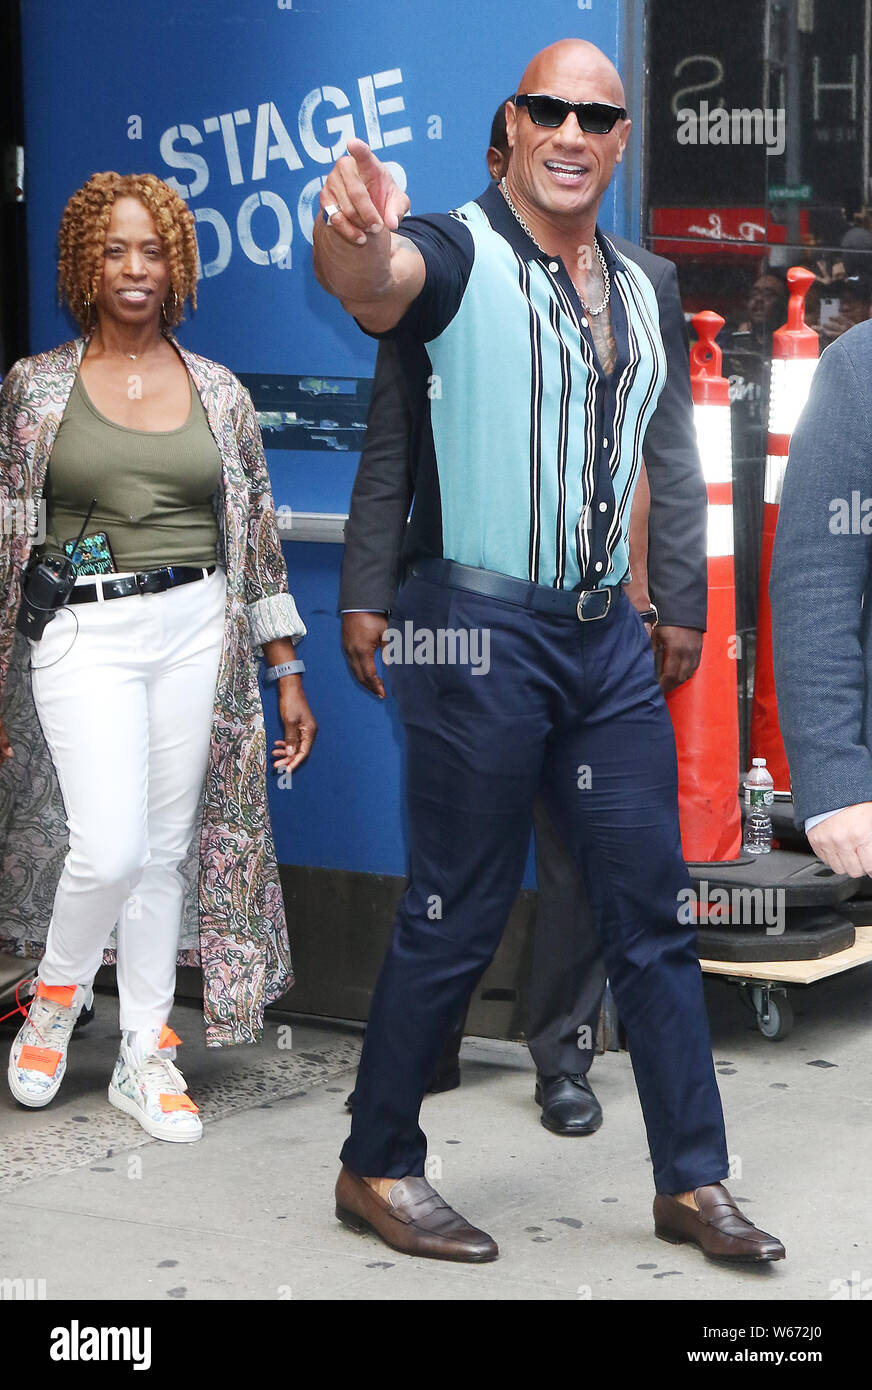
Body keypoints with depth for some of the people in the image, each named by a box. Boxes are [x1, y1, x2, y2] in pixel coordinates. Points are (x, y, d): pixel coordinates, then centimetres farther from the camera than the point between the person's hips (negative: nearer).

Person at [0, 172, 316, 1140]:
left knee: (168, 848, 6)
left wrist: (287, 675, 8)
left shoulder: (219, 392, 8)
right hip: (82, 633, -3)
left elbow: (257, 535, 11)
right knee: (111, 847, -14)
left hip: (196, 627, 3)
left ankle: (144, 1057, 18)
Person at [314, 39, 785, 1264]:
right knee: (457, 919, 0)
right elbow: (377, 284, -34)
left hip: (607, 638, 7)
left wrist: (640, 601, 16)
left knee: (652, 908, 8)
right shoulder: (459, 255, -10)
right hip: (479, 632, -7)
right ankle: (376, 1171, 16)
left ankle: (692, 1182, 17)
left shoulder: (634, 289, 12)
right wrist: (352, 236, -57)